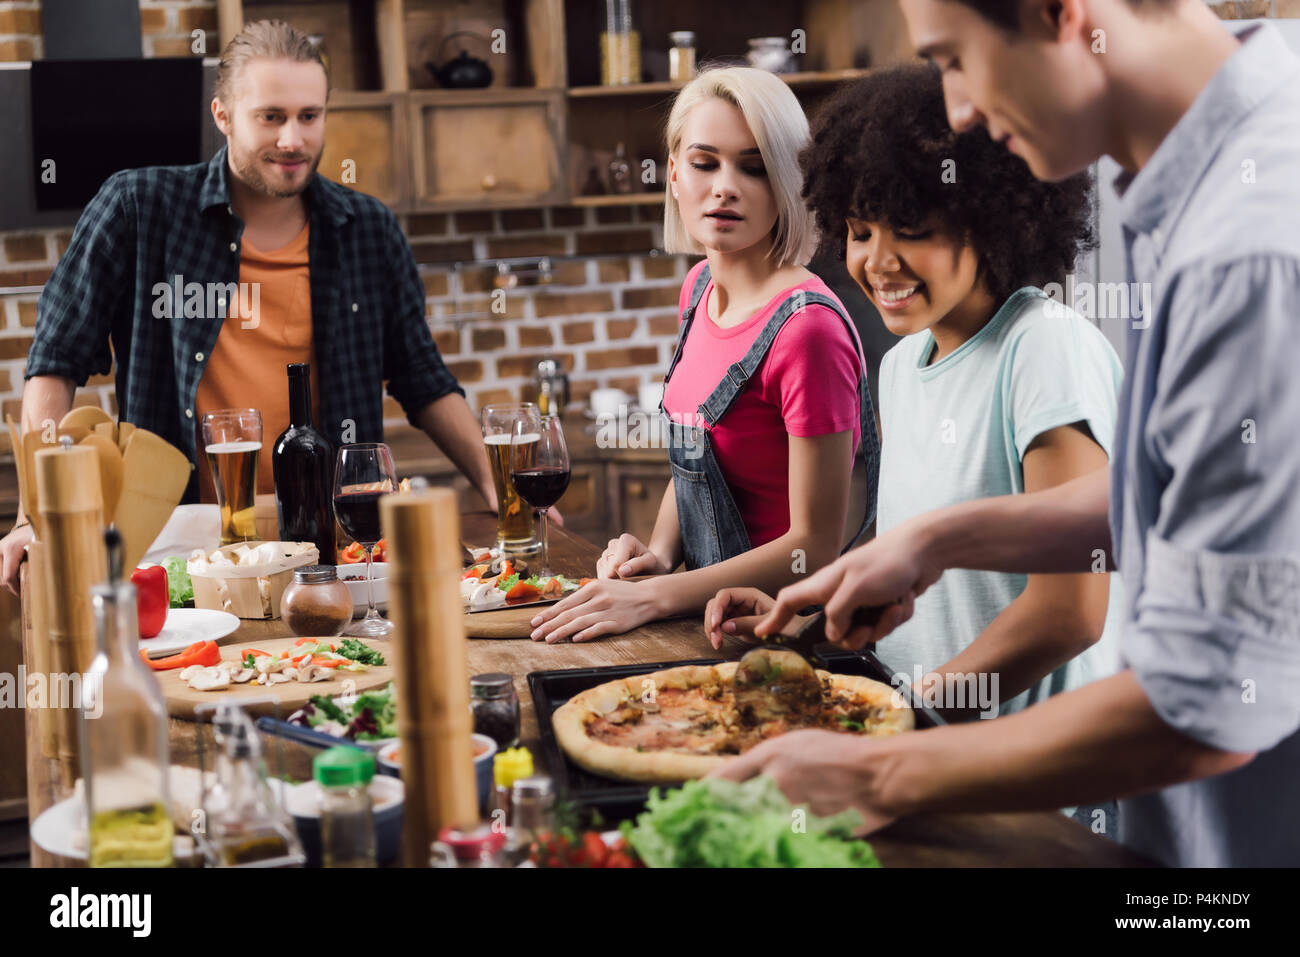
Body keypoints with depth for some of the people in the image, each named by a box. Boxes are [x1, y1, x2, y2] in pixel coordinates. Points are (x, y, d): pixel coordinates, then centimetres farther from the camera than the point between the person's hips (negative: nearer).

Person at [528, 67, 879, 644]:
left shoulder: (806, 327, -19)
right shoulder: (701, 287, 6)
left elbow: (815, 546, -16)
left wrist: (652, 598, -19)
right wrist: (659, 550, 2)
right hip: (712, 614, 7)